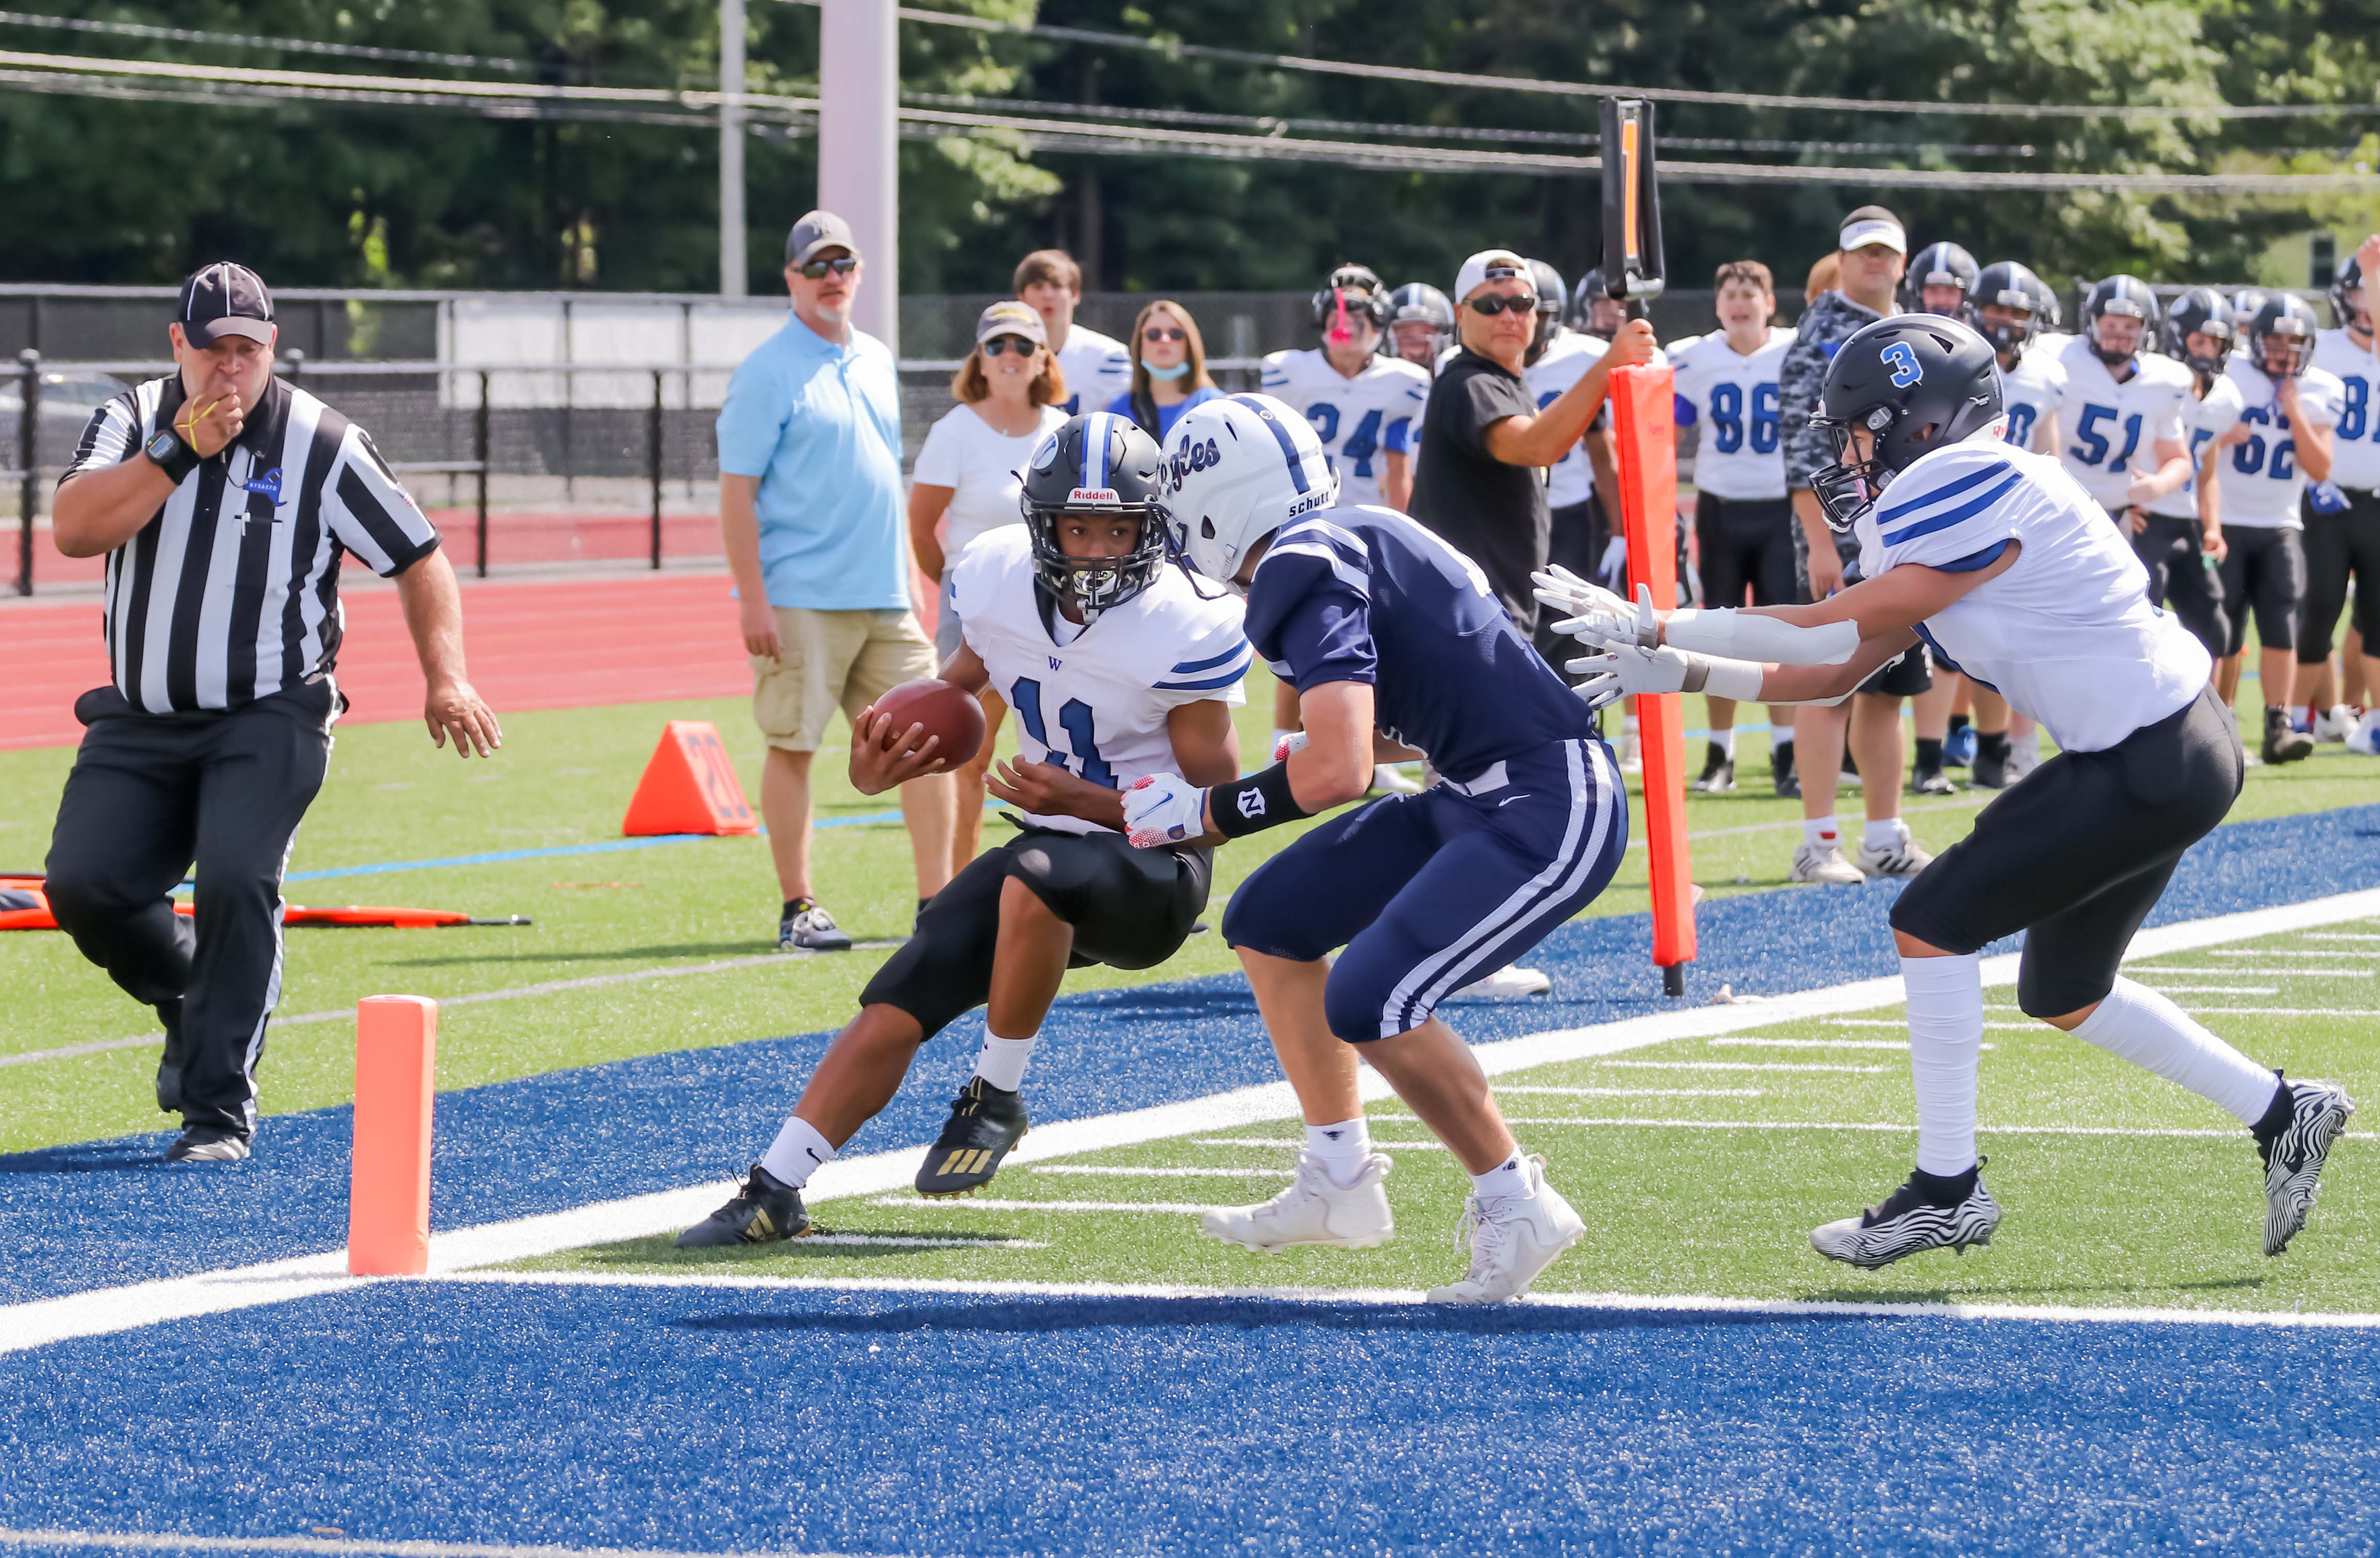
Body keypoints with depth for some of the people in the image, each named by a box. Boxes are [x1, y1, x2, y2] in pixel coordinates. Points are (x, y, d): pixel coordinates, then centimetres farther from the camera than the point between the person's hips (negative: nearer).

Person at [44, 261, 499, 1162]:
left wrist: (445, 677, -9)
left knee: (236, 880, -24)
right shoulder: (135, 421, 4)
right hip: (142, 718, 3)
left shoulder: (322, 446, -3)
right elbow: (74, 529, -14)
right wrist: (181, 451, -21)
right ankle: (189, 1004, 23)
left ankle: (218, 1112, -14)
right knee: (81, 884, -10)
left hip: (268, 721, -3)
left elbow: (419, 561, 3)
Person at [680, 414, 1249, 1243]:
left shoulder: (1184, 630, -22)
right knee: (896, 1006, -6)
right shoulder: (1000, 580, -6)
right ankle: (774, 1190, 1)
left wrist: (1084, 800, -29)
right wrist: (883, 762, -8)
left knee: (1035, 879, -37)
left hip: (1152, 872, -6)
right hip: (1053, 847, 6)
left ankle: (995, 1101, -17)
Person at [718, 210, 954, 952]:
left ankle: (936, 901, 9)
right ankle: (798, 910, 5)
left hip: (884, 598, 7)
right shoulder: (769, 372, -7)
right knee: (792, 744, -1)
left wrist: (909, 577, 19)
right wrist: (752, 599, -16)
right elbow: (737, 488, -10)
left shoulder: (876, 362, 15)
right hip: (800, 599, -7)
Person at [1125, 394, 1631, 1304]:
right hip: (1478, 797, 10)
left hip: (1551, 813, -10)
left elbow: (1338, 772, -26)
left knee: (1369, 1003, -21)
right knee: (1271, 922, 13)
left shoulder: (1307, 575, -17)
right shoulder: (1346, 541, 11)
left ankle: (1517, 1209, -4)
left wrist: (1204, 812, -13)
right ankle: (1339, 1186, 22)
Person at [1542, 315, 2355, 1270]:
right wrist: (1680, 675, 6)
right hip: (2159, 756, 10)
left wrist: (1651, 628, -9)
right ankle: (2281, 1115, 28)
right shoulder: (1936, 512, 11)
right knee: (2061, 993, 19)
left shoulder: (1985, 494, -19)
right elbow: (1832, 677, 13)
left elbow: (1823, 636, -16)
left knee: (1937, 921, -9)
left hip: (2158, 767, -10)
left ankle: (1948, 1189, -1)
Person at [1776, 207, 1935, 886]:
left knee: (1887, 689, 10)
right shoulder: (1821, 339, -6)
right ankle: (1819, 842, -7)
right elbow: (1800, 449, -12)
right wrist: (1820, 542, -19)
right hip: (1840, 543, -7)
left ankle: (1886, 840, 15)